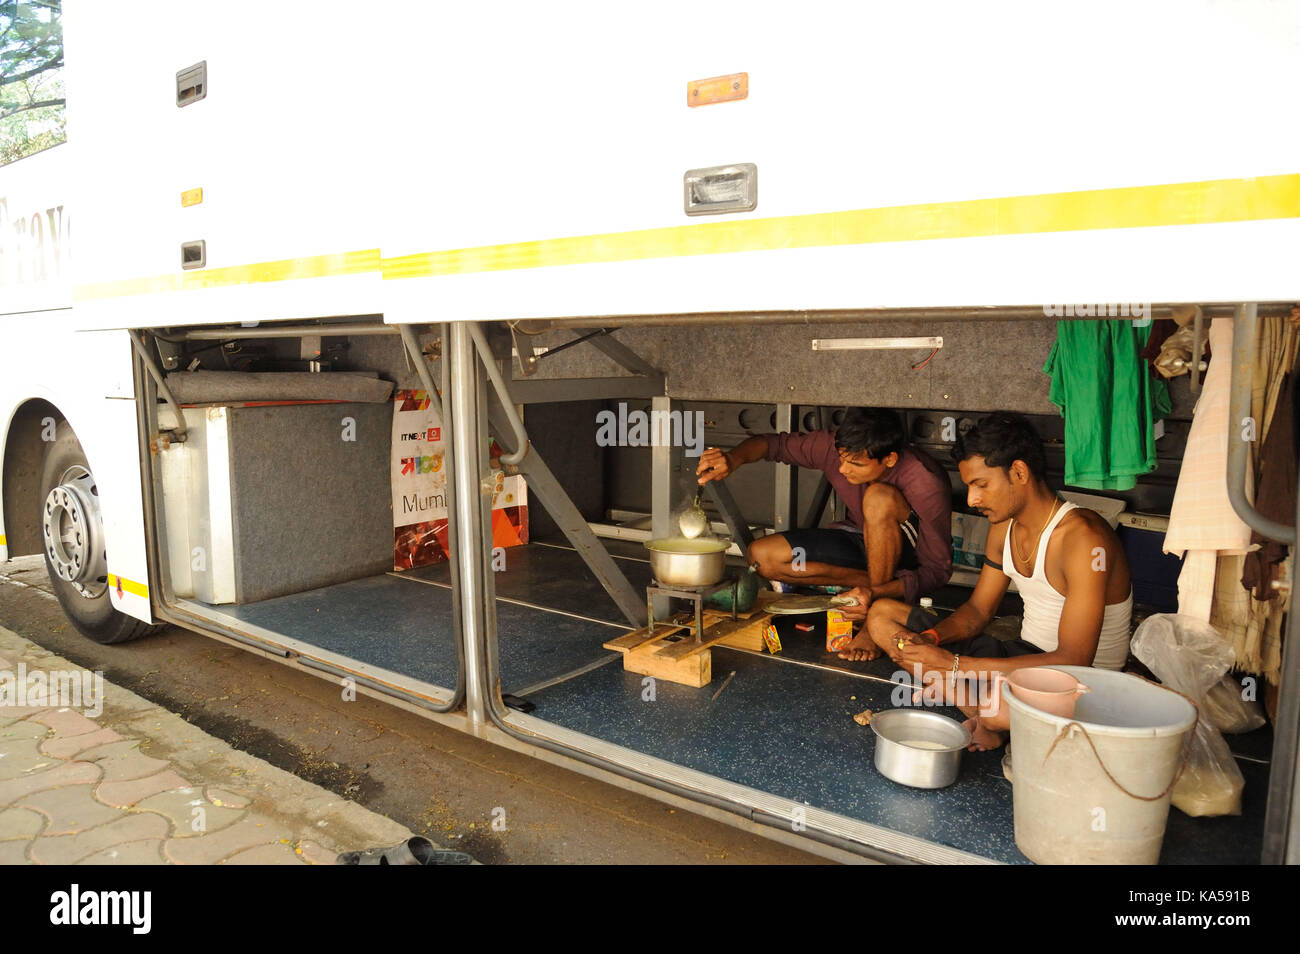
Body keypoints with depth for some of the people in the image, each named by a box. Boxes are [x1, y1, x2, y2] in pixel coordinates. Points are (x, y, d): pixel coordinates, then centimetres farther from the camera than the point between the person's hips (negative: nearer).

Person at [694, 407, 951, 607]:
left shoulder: (927, 485, -31)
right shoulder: (832, 446, -21)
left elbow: (938, 571, -25)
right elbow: (774, 443, -7)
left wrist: (876, 594, -41)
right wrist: (734, 458, -30)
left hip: (909, 554, -5)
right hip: (864, 541, 5)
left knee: (880, 497, -38)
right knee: (761, 556, -14)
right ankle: (876, 580, -8)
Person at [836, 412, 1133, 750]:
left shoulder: (1083, 538, -23)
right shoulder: (1004, 526, 4)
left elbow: (1073, 661, -28)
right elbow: (978, 609, 13)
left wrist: (954, 664, -30)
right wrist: (930, 638, -10)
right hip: (1024, 655, 9)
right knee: (881, 613, 2)